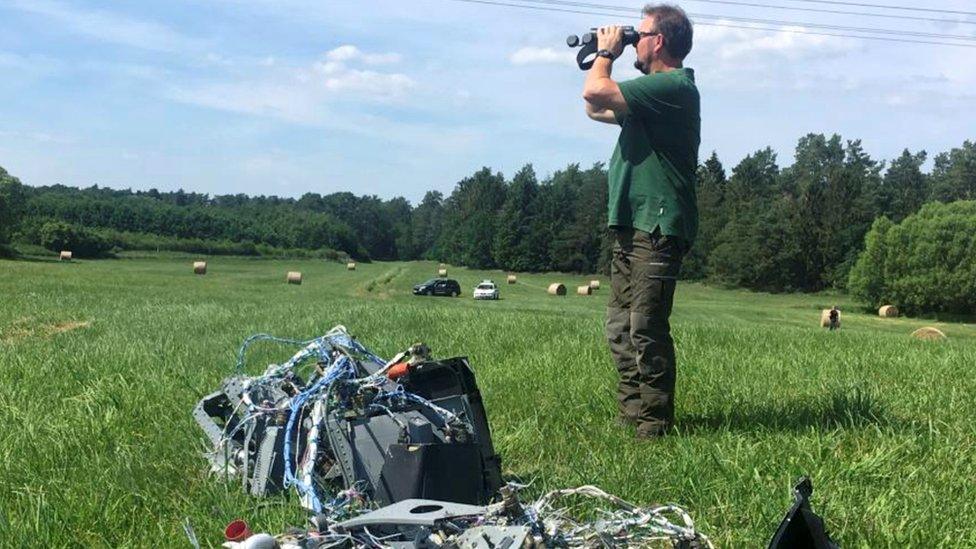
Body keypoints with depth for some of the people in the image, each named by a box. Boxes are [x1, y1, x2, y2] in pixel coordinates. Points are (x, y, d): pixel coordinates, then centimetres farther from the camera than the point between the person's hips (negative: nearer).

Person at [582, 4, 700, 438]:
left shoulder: (673, 86, -11)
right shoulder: (656, 88, 22)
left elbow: (595, 94, -21)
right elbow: (596, 109, 32)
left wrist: (606, 52, -2)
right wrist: (603, 56, 22)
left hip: (657, 227, -10)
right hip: (631, 227, 10)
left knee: (646, 329, -10)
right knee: (620, 328, 11)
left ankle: (653, 424, -5)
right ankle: (630, 415, 18)